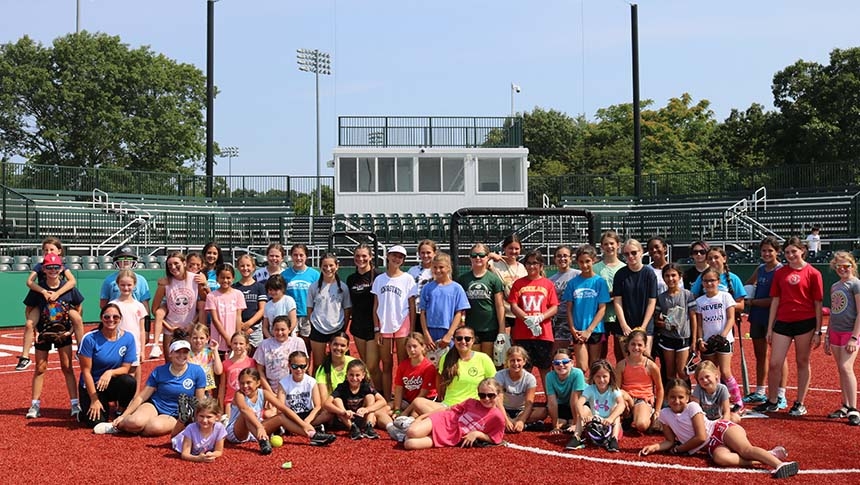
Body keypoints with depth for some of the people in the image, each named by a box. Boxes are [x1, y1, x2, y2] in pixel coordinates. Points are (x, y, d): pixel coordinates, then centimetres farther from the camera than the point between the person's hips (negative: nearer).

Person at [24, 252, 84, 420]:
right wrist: (34, 330, -7)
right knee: (40, 369, 6)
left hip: (63, 333, 0)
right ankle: (35, 405, 13)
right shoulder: (37, 290, -8)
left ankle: (75, 404, 4)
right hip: (43, 334, 0)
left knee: (67, 368, 1)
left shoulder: (69, 289, -7)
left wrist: (72, 330, -3)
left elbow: (78, 310, 3)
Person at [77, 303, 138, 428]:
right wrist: (94, 399, -14)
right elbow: (86, 371, -11)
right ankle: (87, 410, 18)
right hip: (91, 386, -2)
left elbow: (126, 368, -4)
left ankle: (121, 412, -3)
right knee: (97, 423, -19)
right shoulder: (90, 339, -14)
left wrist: (111, 372, -27)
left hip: (112, 385, 2)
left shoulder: (128, 338, -7)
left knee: (129, 381, -32)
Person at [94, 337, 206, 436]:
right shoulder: (159, 372, -3)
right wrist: (123, 416, -4)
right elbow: (141, 397, 0)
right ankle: (116, 424, -1)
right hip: (154, 405, 1)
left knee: (156, 426, -35)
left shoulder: (197, 372, -6)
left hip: (174, 416, 0)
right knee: (136, 421, -35)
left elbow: (200, 402, 0)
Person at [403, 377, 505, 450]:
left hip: (451, 439, -3)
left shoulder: (497, 417, -7)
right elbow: (449, 409, 11)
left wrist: (477, 434, -15)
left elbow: (493, 439, 2)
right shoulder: (471, 402, 3)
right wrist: (424, 415, 10)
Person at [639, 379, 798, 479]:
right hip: (711, 445, 2)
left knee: (746, 449, -33)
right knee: (720, 458, -35)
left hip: (721, 429, -2)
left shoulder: (692, 407, -7)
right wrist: (655, 447, -7)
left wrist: (678, 449, -5)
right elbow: (670, 441, 13)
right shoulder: (665, 414, 6)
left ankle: (779, 464, -48)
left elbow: (701, 437, -12)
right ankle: (765, 458, -35)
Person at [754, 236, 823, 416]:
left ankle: (800, 404, 19)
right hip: (783, 322, 3)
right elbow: (775, 301, 10)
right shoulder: (780, 273, 8)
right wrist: (770, 328, 8)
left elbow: (818, 304, -1)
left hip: (805, 322, -3)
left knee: (802, 363, 8)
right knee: (774, 364, 0)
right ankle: (772, 402, 15)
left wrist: (818, 331, -4)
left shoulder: (813, 273, -2)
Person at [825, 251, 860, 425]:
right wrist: (827, 336, 19)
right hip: (835, 332, 7)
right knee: (840, 370, 9)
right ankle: (845, 407, 16)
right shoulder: (834, 287, 14)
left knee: (846, 367, -16)